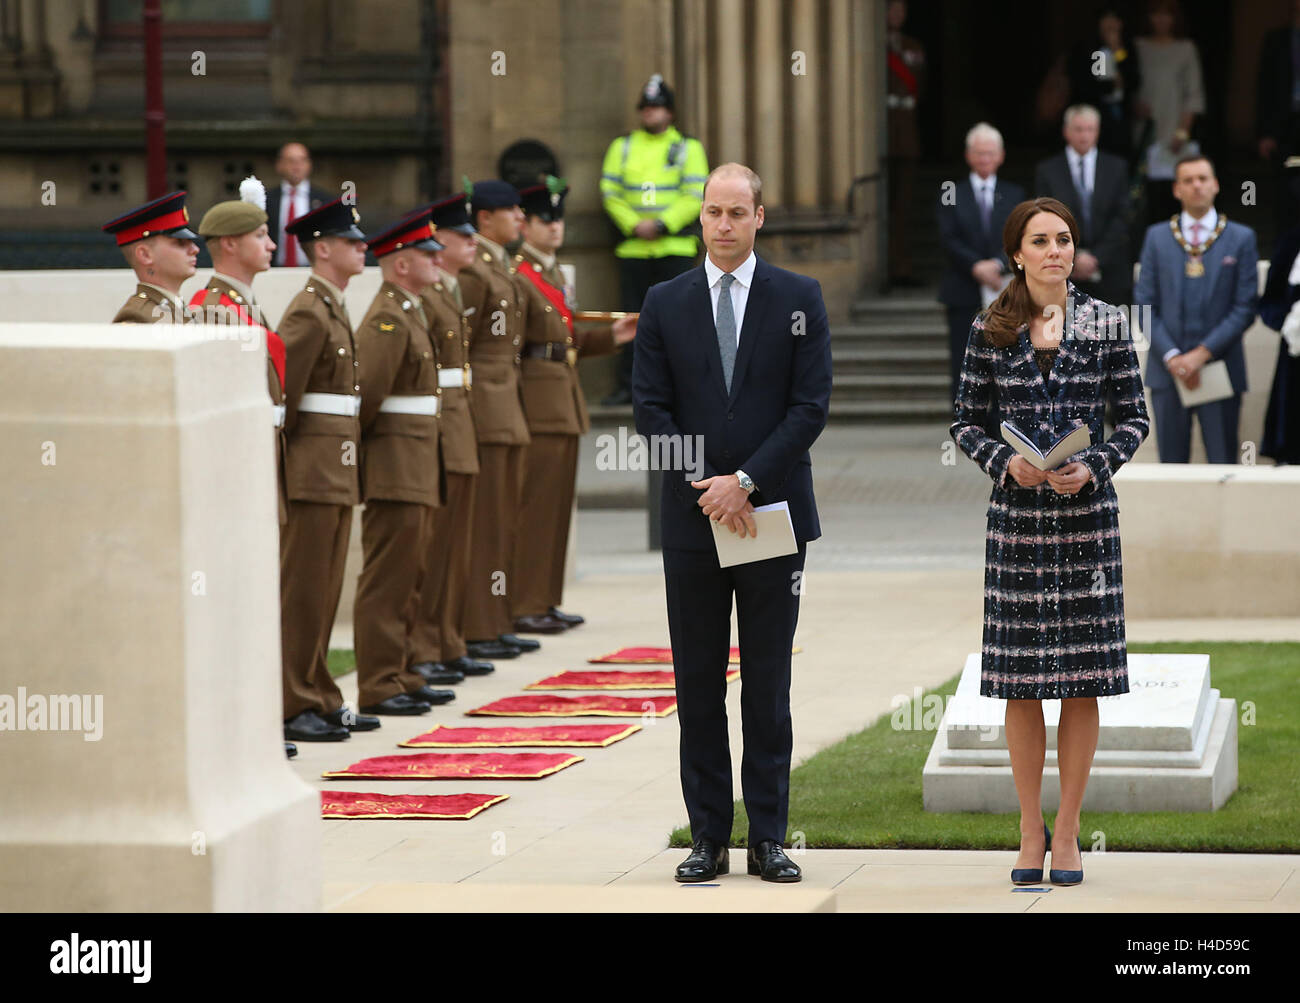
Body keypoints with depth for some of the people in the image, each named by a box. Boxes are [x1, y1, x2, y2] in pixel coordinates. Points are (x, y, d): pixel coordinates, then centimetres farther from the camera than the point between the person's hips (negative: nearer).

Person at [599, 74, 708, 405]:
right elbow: (610, 193, 5)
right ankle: (627, 386, 3)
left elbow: (695, 197, -3)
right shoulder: (622, 147, 12)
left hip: (675, 249, -2)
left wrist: (660, 224, -14)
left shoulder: (688, 148, 6)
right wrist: (634, 225, -10)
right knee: (632, 317, 0)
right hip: (633, 248, 2)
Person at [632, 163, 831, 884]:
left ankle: (768, 838, 7)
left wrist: (744, 482, -12)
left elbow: (811, 405, -4)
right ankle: (708, 839, 7)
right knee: (699, 684, 3)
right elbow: (650, 408, 4)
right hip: (693, 521, 1)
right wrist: (705, 489, -8)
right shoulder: (665, 303, 7)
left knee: (768, 685, 3)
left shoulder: (799, 299, 2)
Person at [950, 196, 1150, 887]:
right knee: (1021, 682, 1)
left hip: (1086, 514, 0)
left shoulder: (1106, 324, 3)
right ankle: (1031, 831, 12)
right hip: (1017, 515, 0)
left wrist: (1093, 467, -11)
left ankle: (1067, 832, 10)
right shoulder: (991, 331, 3)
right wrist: (1005, 462, -11)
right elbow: (964, 420, 7)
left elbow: (1134, 418, 6)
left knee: (1082, 682, 1)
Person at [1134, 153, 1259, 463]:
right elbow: (1145, 304, 6)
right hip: (1168, 369, 2)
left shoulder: (1241, 239, 4)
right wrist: (1171, 356, -7)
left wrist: (1203, 353, -11)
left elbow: (1245, 307, -1)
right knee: (1171, 464, 3)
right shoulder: (1157, 237, 10)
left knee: (1223, 466, -3)